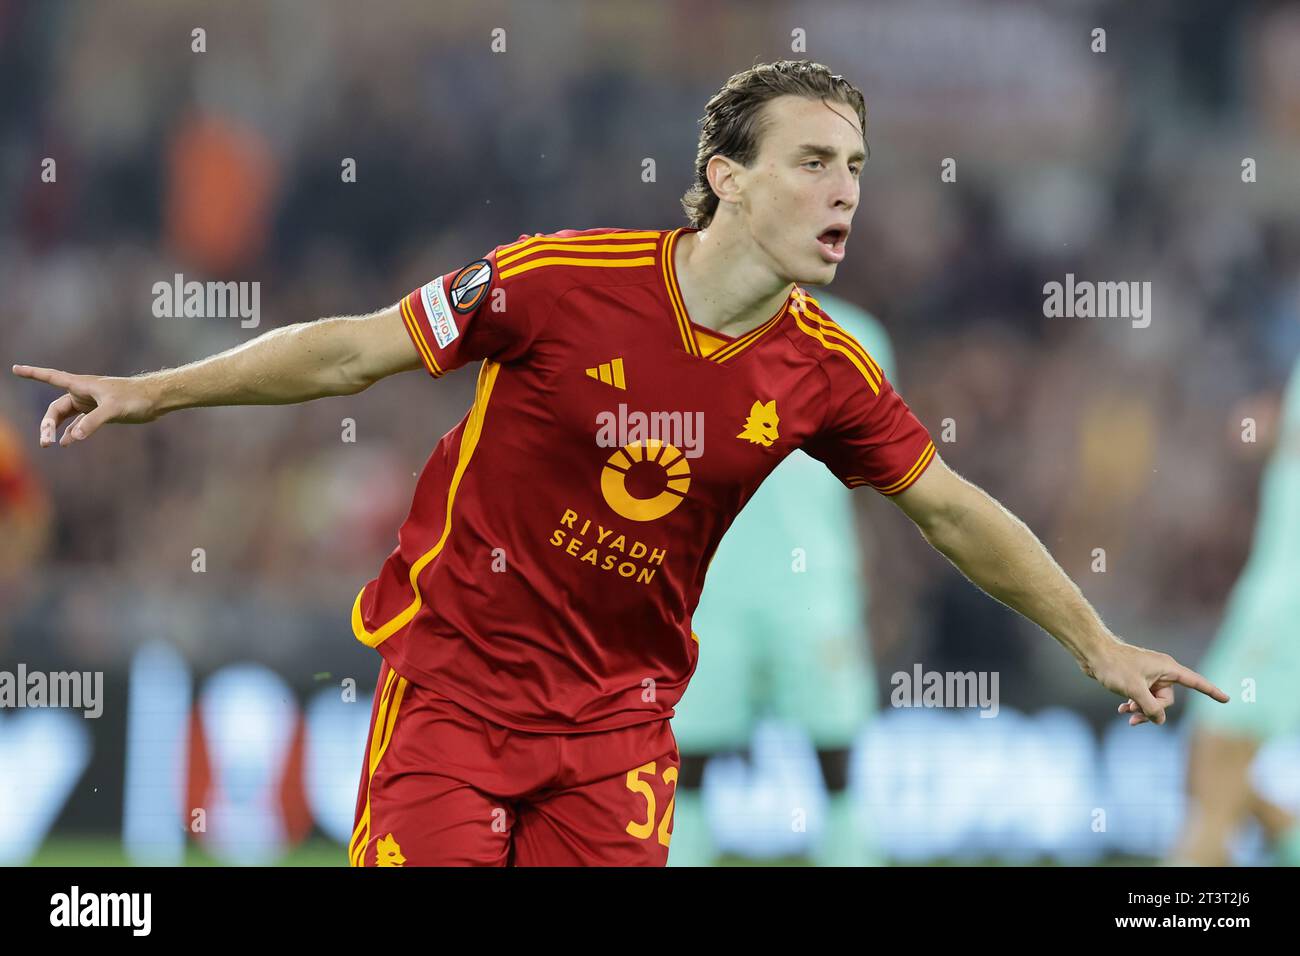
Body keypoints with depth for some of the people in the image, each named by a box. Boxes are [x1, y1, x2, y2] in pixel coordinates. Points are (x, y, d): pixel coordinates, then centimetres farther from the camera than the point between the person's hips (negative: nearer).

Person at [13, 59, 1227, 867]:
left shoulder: (822, 370, -6)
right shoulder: (560, 284, -17)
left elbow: (952, 510, 8)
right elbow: (354, 351, -8)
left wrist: (1098, 642, 10)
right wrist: (145, 394, -8)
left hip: (618, 711, 3)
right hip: (455, 677, -3)